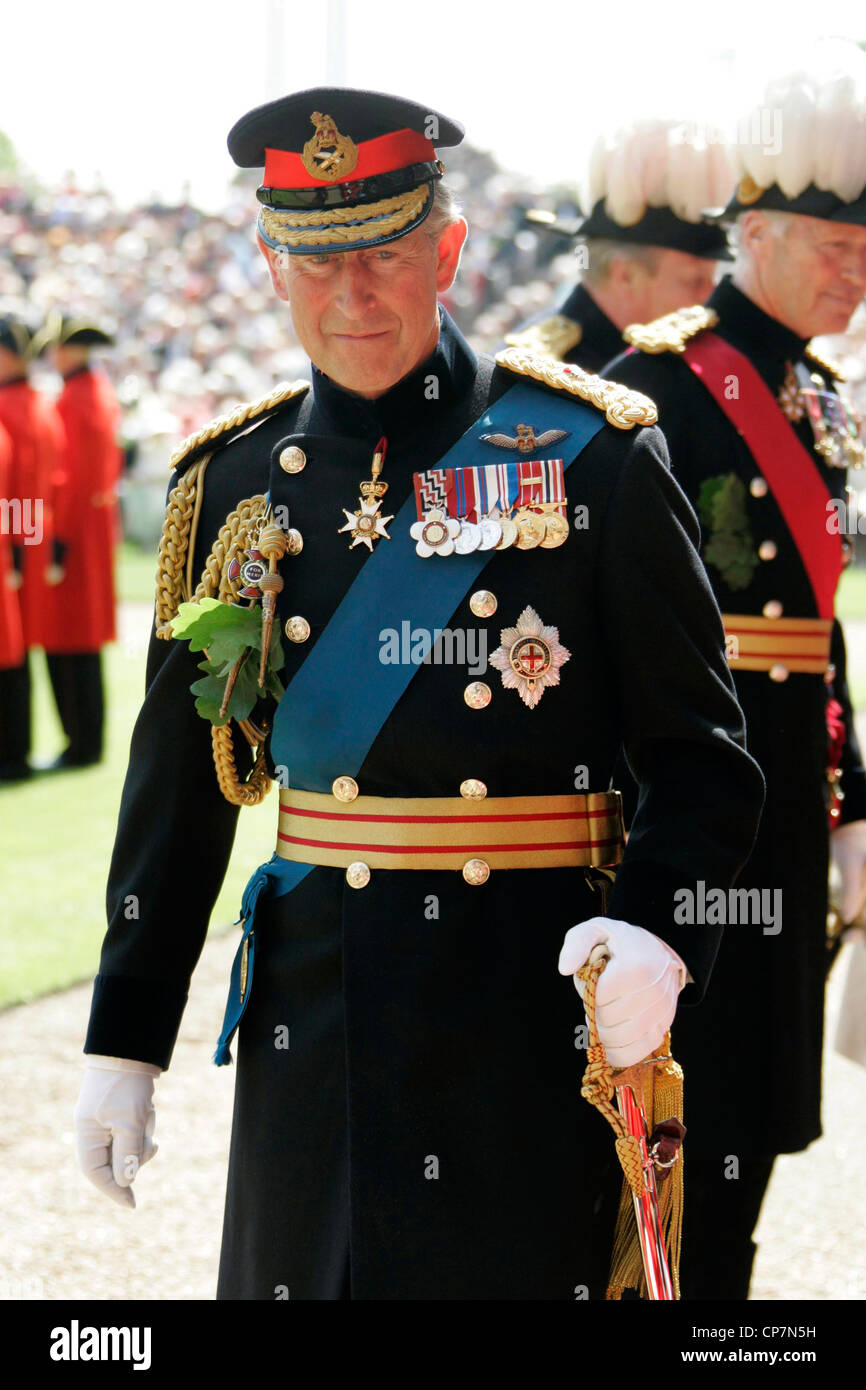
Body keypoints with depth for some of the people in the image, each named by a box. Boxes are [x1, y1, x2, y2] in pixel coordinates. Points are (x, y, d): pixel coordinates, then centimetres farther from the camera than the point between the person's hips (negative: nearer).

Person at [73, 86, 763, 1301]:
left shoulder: (592, 456, -3)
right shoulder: (236, 484, 7)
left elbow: (700, 752, -4)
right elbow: (177, 785, 10)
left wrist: (654, 934, -21)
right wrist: (124, 1041, 9)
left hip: (537, 1019, -3)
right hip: (312, 1014, 3)